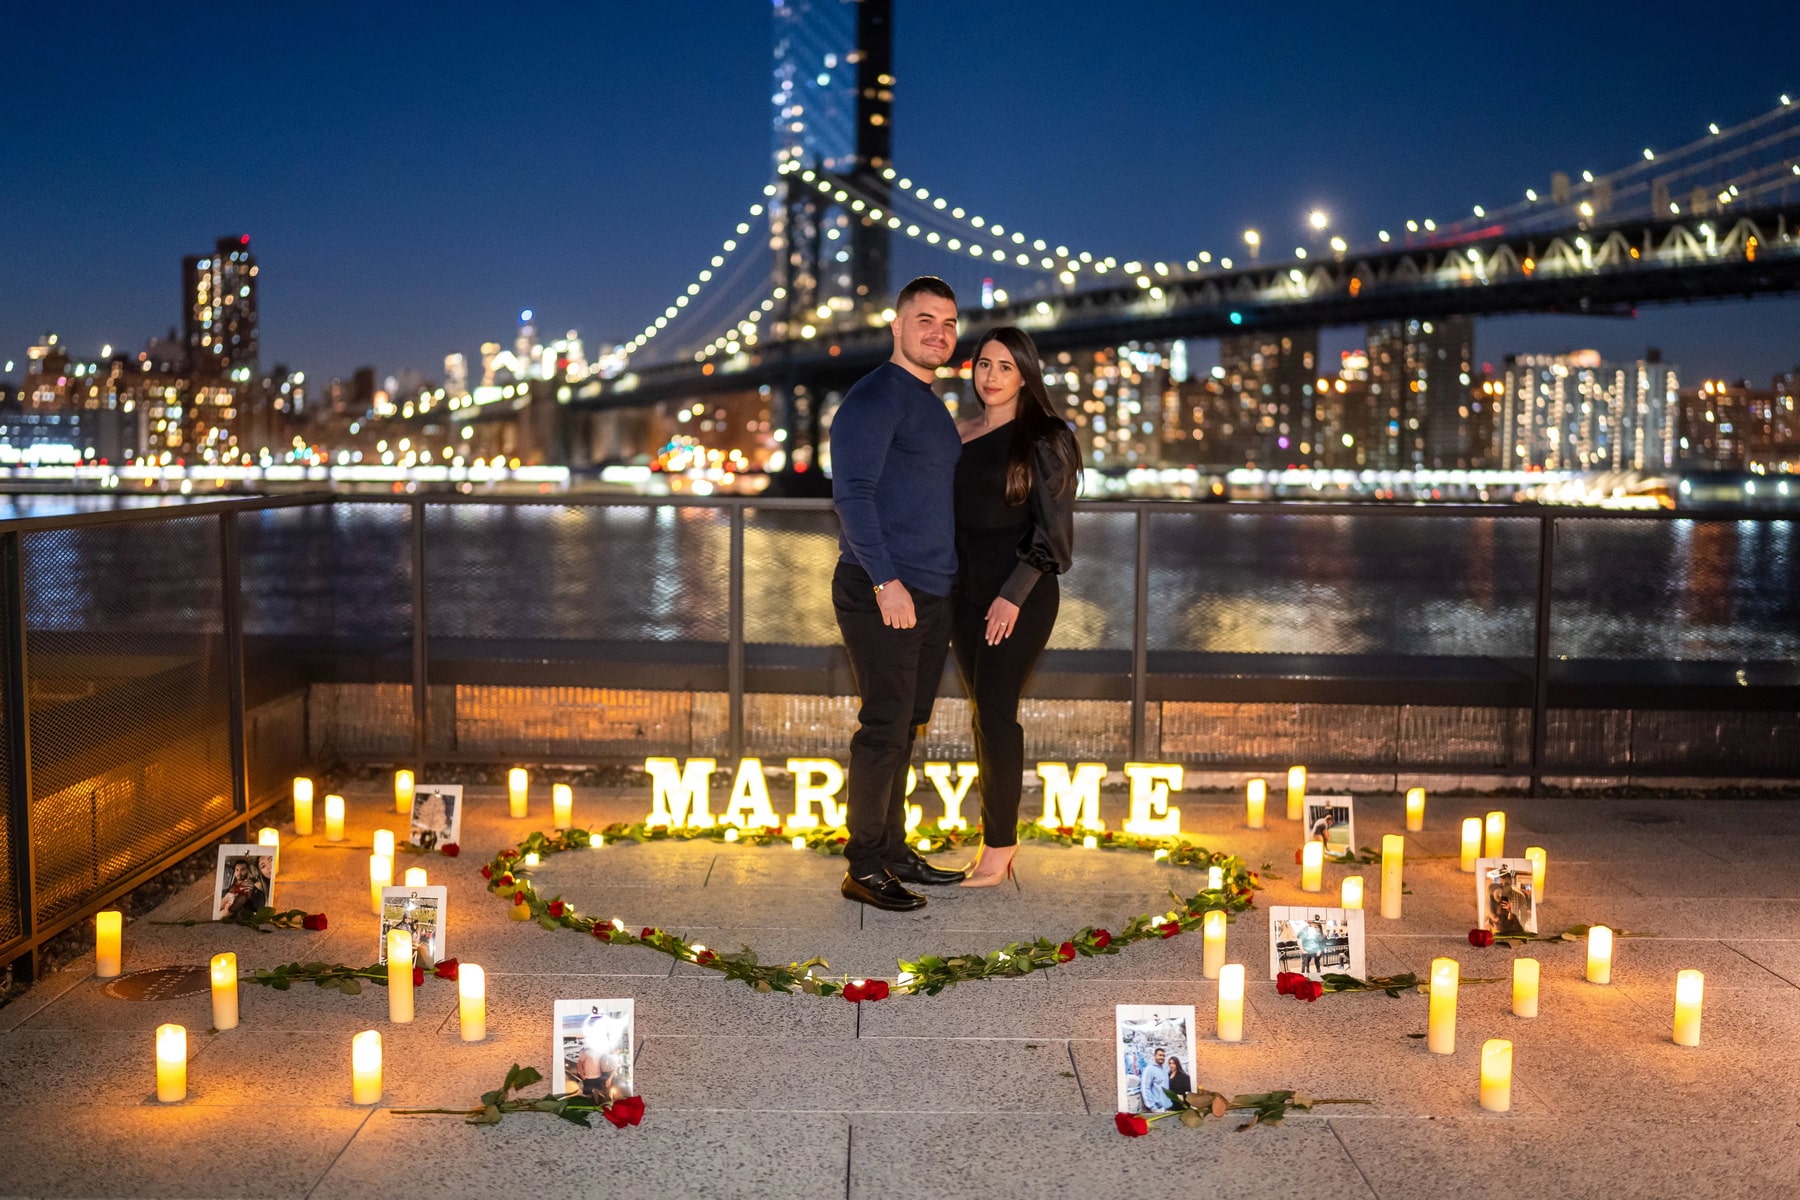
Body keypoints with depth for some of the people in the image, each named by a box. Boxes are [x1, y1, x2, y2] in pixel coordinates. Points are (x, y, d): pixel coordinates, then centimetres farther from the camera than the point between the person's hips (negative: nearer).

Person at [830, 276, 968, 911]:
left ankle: (893, 850, 23)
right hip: (881, 594, -9)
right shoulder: (874, 398, -10)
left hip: (931, 595, 9)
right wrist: (885, 582, -23)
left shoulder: (933, 407, 19)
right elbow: (852, 494, -18)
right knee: (885, 727, -7)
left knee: (904, 727, 13)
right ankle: (863, 867, 1)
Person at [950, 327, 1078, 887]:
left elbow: (1052, 527, -9)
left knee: (995, 709, -10)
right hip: (966, 589, 6)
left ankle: (999, 848, -3)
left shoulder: (1045, 439, -5)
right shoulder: (960, 434, 12)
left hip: (1021, 593, -6)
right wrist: (944, 588, 9)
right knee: (983, 712, 7)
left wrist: (1015, 594, -15)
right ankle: (998, 839, 13)